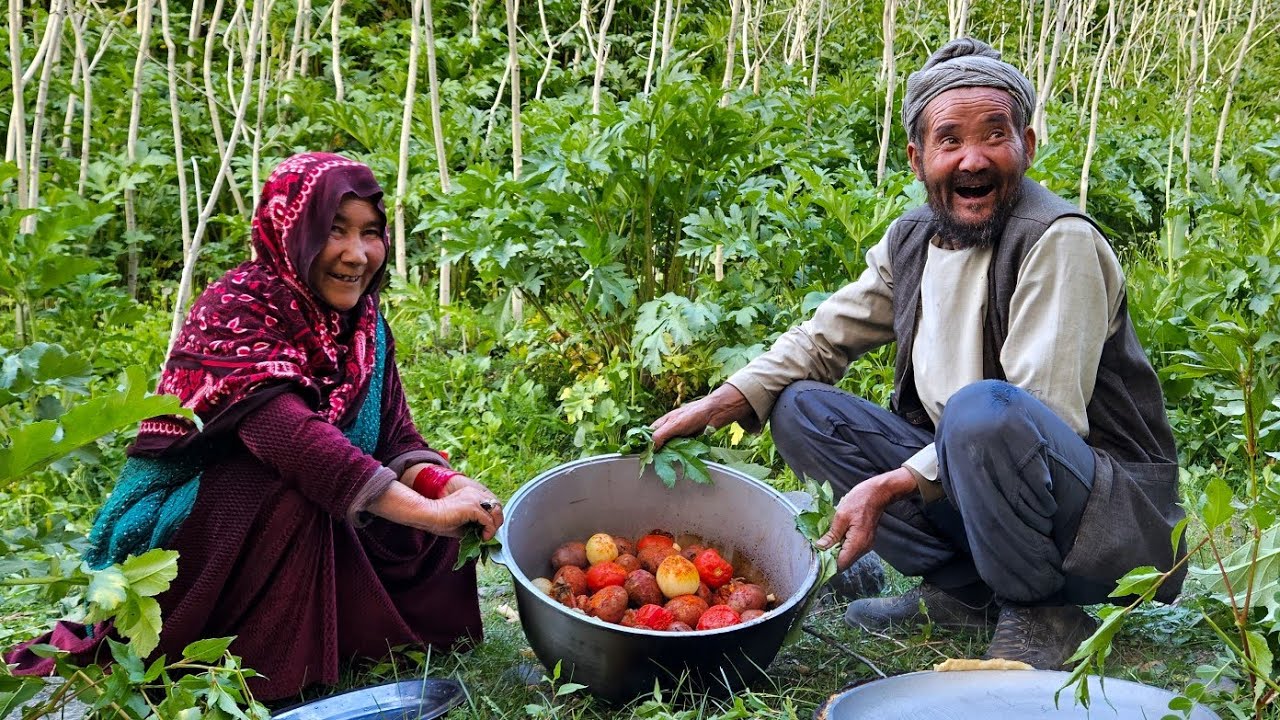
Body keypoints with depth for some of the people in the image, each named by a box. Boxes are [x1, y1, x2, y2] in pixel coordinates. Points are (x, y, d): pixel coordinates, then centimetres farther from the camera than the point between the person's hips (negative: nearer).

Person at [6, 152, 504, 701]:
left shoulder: (362, 321, 0)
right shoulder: (233, 311, -23)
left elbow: (395, 438, -6)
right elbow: (287, 435, -39)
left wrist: (446, 486, -29)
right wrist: (426, 512, -44)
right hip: (189, 523, -7)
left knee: (441, 527, -6)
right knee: (294, 494, -35)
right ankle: (259, 673, -18)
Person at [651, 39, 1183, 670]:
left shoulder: (1058, 241, -18)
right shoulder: (913, 240, 3)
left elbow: (1043, 420, -25)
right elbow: (822, 338, 12)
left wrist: (890, 487, -27)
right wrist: (718, 405, -3)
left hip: (1118, 517, -7)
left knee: (983, 409, -38)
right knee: (800, 408, 0)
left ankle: (1042, 617, -11)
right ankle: (962, 592, 1)